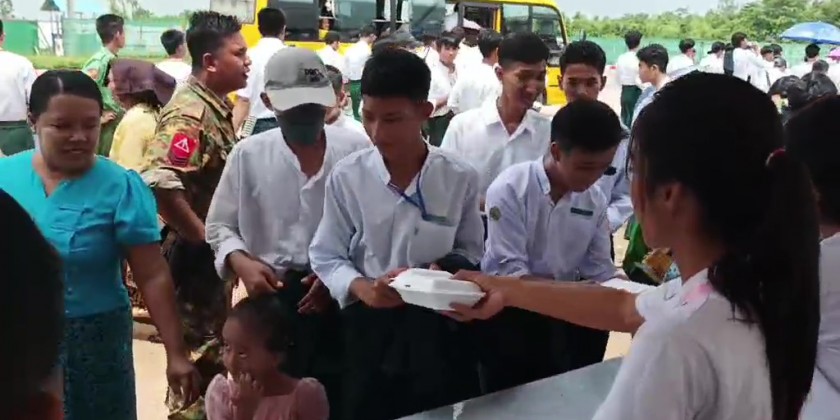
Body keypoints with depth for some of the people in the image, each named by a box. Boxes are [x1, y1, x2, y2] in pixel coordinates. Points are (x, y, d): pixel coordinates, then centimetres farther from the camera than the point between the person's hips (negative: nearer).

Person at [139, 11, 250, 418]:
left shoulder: (218, 105, 7)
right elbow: (159, 183, -35)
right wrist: (200, 236, -25)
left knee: (213, 340, 22)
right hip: (196, 251, -9)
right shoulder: (190, 113, -23)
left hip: (214, 249, 9)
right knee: (198, 348, 3)